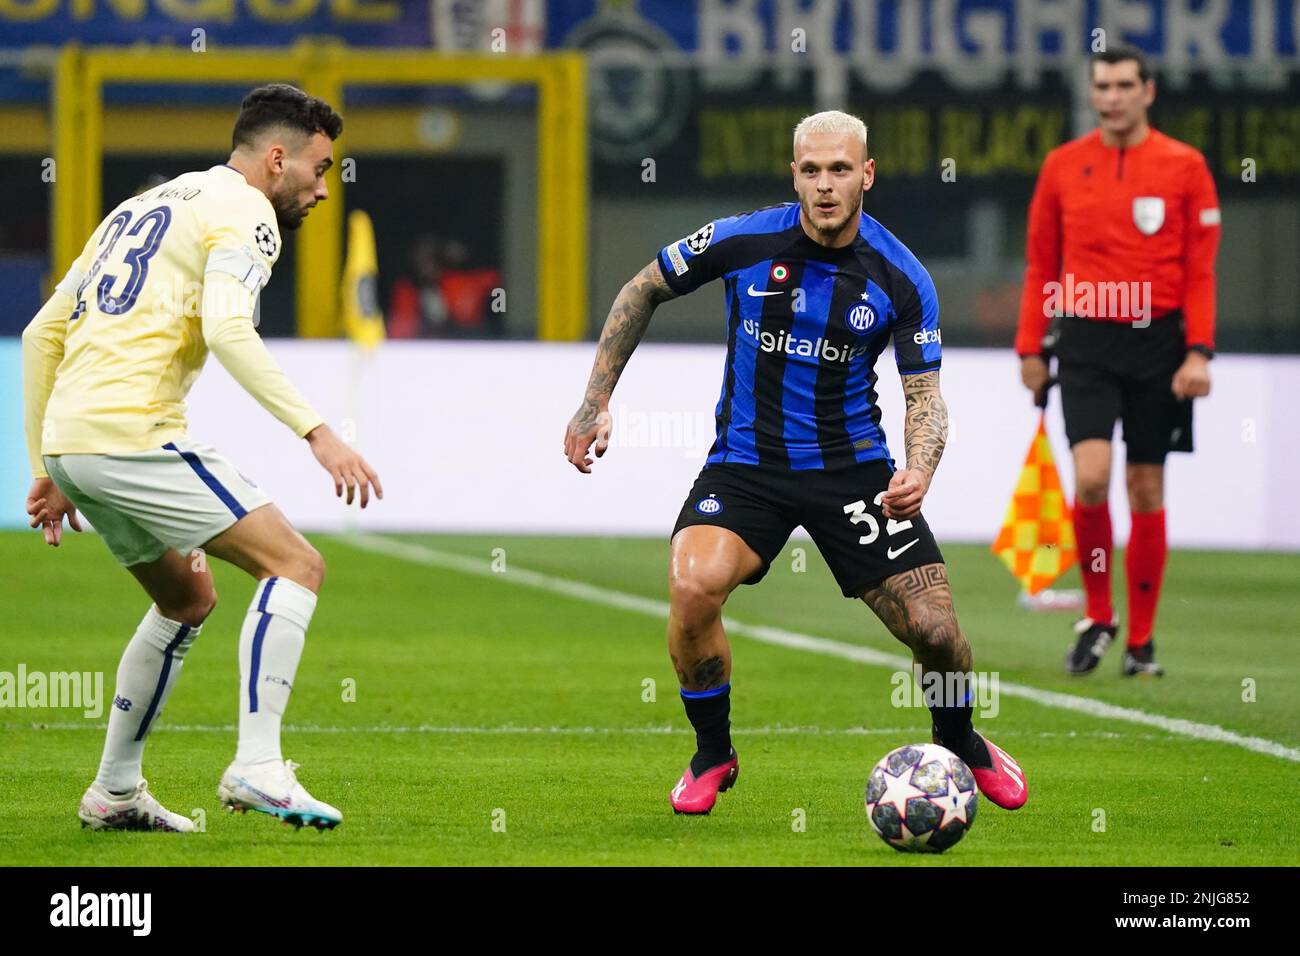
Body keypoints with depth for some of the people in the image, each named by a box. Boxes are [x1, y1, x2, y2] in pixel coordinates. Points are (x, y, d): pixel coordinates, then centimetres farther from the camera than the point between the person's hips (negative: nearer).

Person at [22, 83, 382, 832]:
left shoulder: (143, 206, 27)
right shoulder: (243, 210, -1)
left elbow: (44, 333, 26)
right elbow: (227, 331, -20)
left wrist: (49, 471, 27)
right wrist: (317, 432, -22)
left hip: (69, 436, 9)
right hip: (133, 433, -9)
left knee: (188, 599, 26)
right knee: (296, 565, -7)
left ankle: (116, 791, 26)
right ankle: (257, 766, -19)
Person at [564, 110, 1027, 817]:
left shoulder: (901, 279, -8)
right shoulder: (742, 241, -10)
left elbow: (924, 392, -2)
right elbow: (643, 291, 5)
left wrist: (919, 472, -23)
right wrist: (596, 402, 2)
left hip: (851, 466, 1)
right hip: (745, 462, -1)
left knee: (935, 632, -9)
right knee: (692, 587, -29)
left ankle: (961, 746, 28)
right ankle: (712, 756, -2)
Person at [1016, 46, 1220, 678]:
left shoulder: (1184, 167, 1)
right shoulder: (1063, 166, 5)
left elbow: (1200, 270, 0)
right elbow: (1041, 266, 10)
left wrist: (1198, 353, -8)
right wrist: (1029, 348, 6)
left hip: (1157, 340, 0)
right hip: (1087, 341, 0)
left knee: (1146, 490, 4)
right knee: (1091, 477, -16)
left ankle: (1140, 641, 13)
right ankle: (1097, 615, 4)